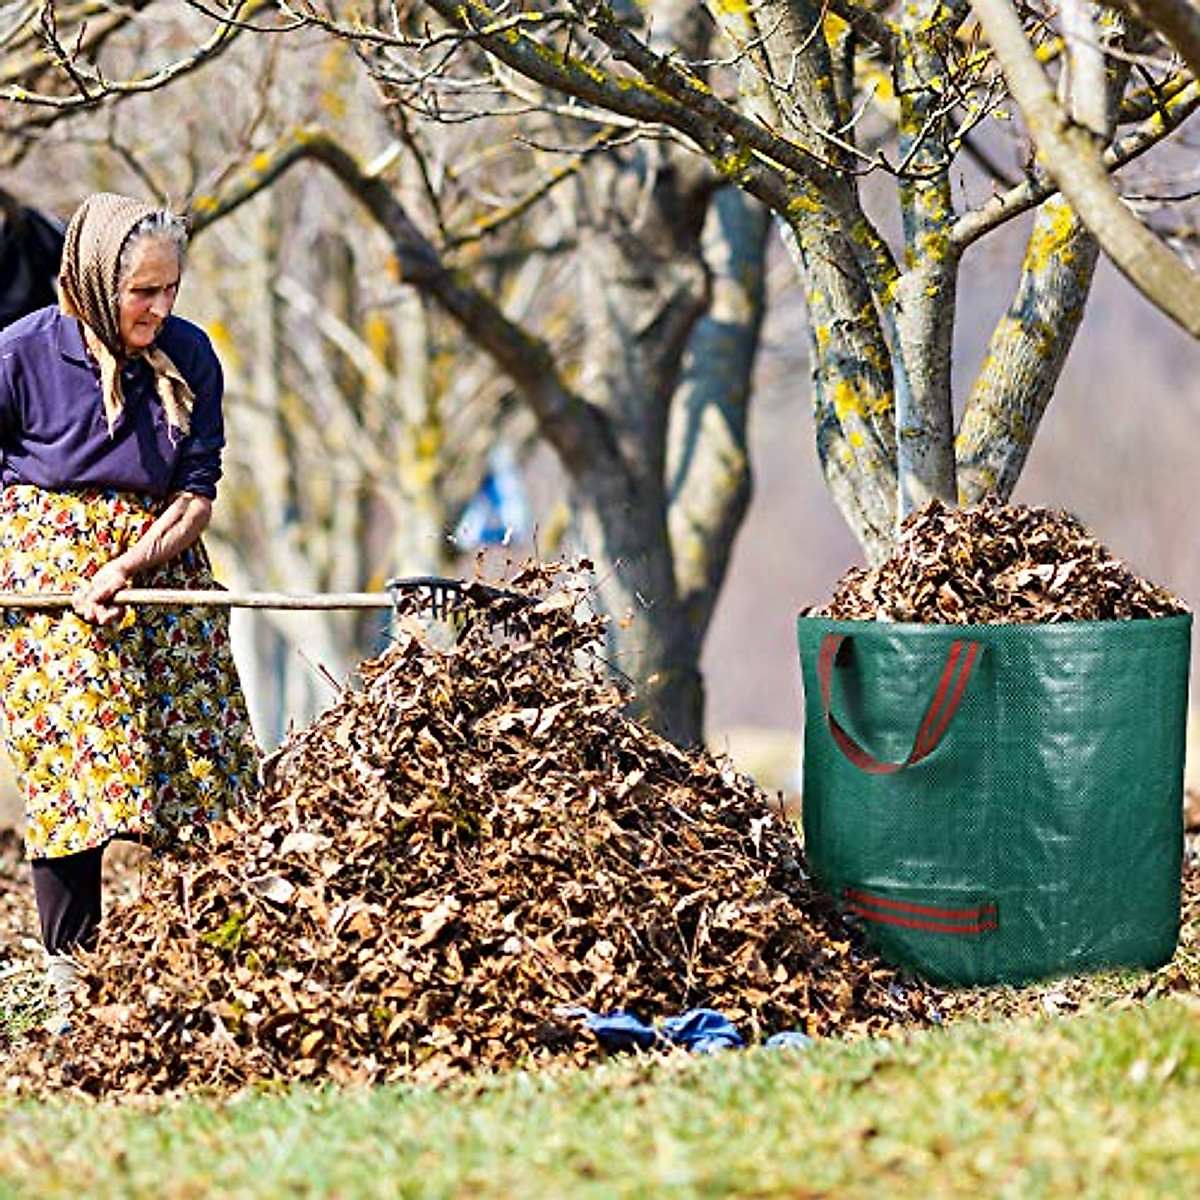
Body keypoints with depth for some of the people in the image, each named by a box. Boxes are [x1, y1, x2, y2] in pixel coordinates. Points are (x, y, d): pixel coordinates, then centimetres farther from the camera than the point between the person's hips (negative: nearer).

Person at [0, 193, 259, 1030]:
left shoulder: (189, 355, -3)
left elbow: (198, 491, -3)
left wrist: (127, 568, -16)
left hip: (159, 563, 3)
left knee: (199, 766, -2)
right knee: (69, 771, -6)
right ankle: (72, 981, 1)